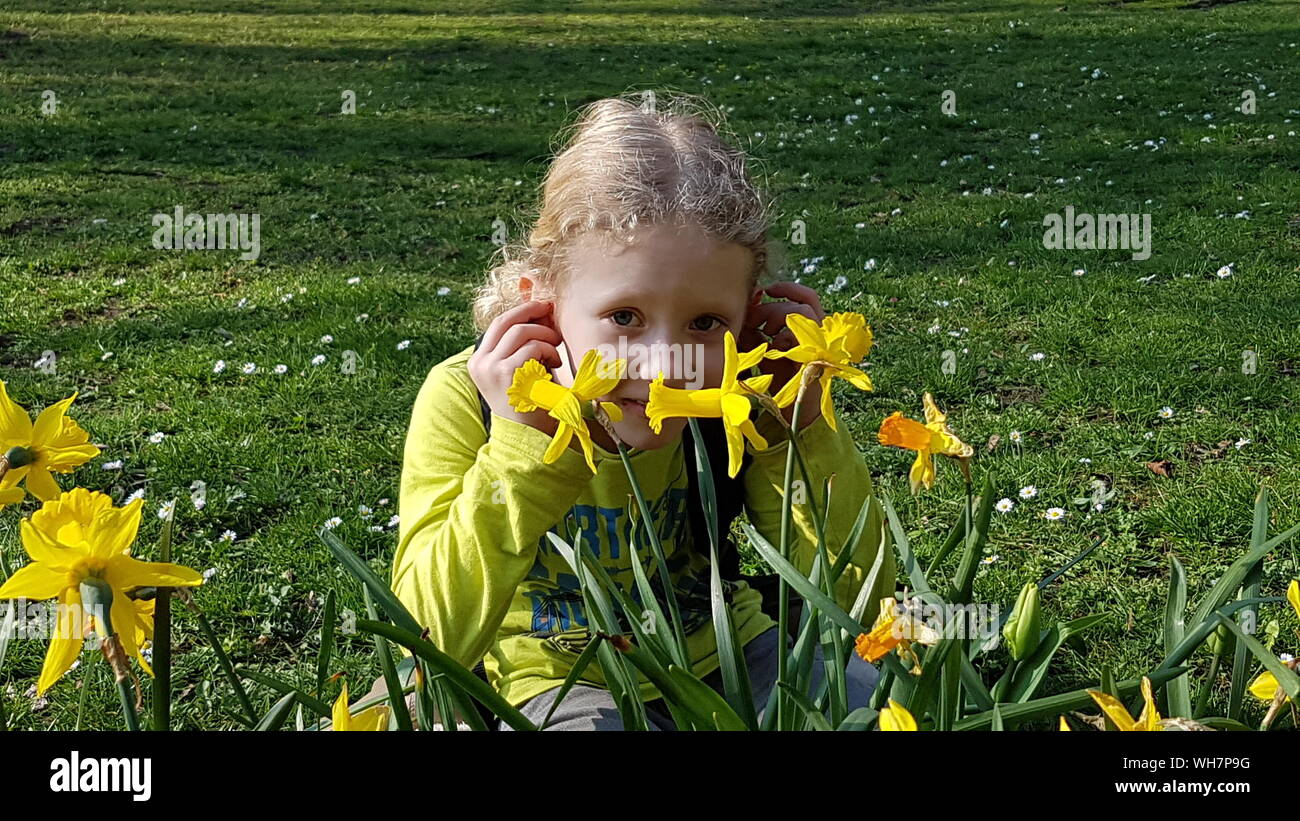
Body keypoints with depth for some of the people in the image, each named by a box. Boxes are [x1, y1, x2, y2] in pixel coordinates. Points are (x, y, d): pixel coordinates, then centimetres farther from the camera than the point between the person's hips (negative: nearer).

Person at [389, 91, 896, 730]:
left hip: (725, 654, 3)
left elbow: (856, 602, -15)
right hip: (563, 682, -2)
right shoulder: (466, 402, -22)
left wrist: (805, 424, -26)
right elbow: (434, 643, -30)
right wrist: (520, 446, -37)